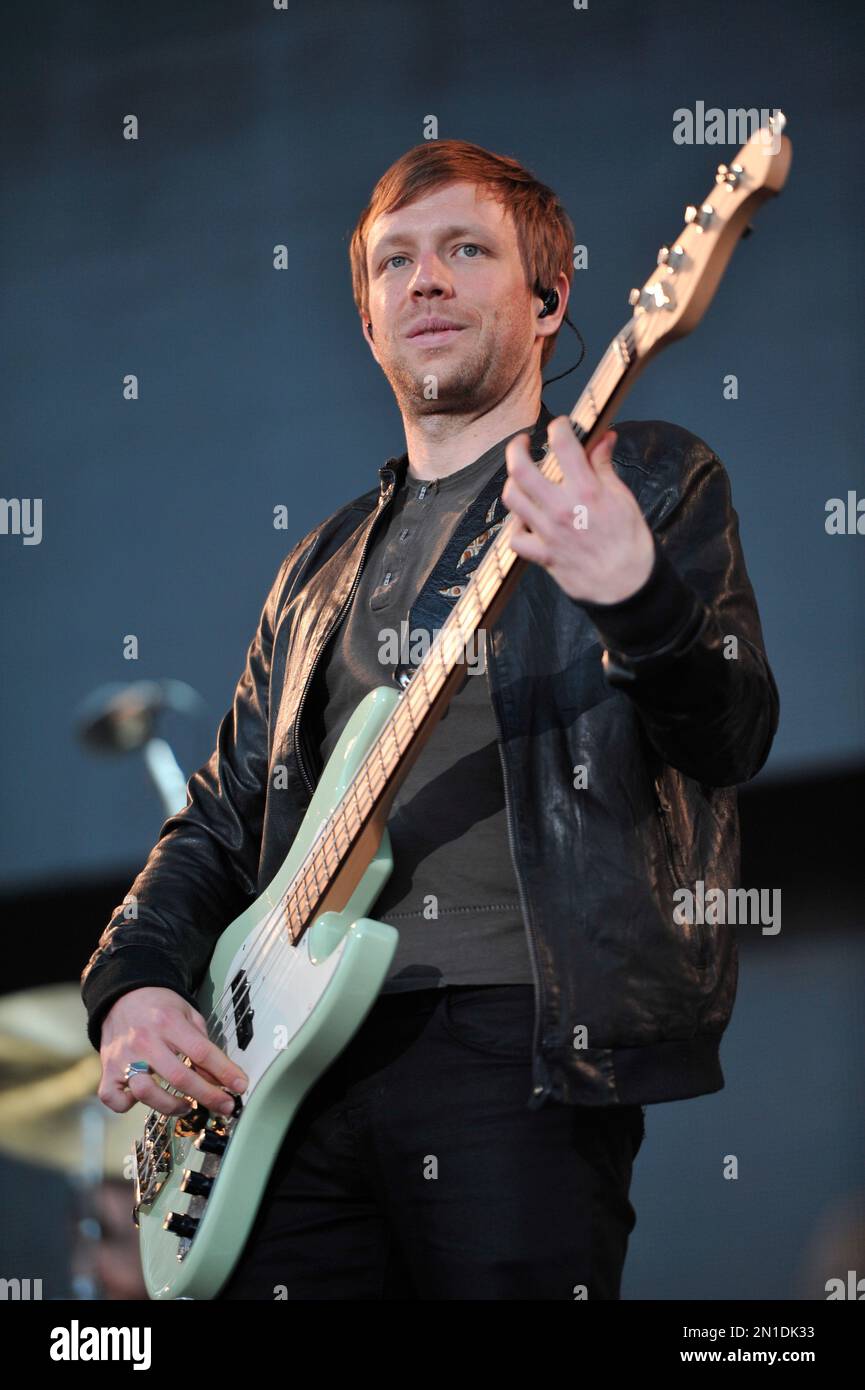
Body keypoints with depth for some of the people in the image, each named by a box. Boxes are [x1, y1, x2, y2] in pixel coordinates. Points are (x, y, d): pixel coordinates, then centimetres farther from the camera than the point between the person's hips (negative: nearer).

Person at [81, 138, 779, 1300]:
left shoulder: (648, 481, 6)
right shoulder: (325, 568, 23)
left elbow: (734, 738, -9)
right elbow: (222, 819, 24)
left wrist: (638, 595, -30)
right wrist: (134, 984, 5)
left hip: (520, 1043, -5)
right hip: (301, 1054, 5)